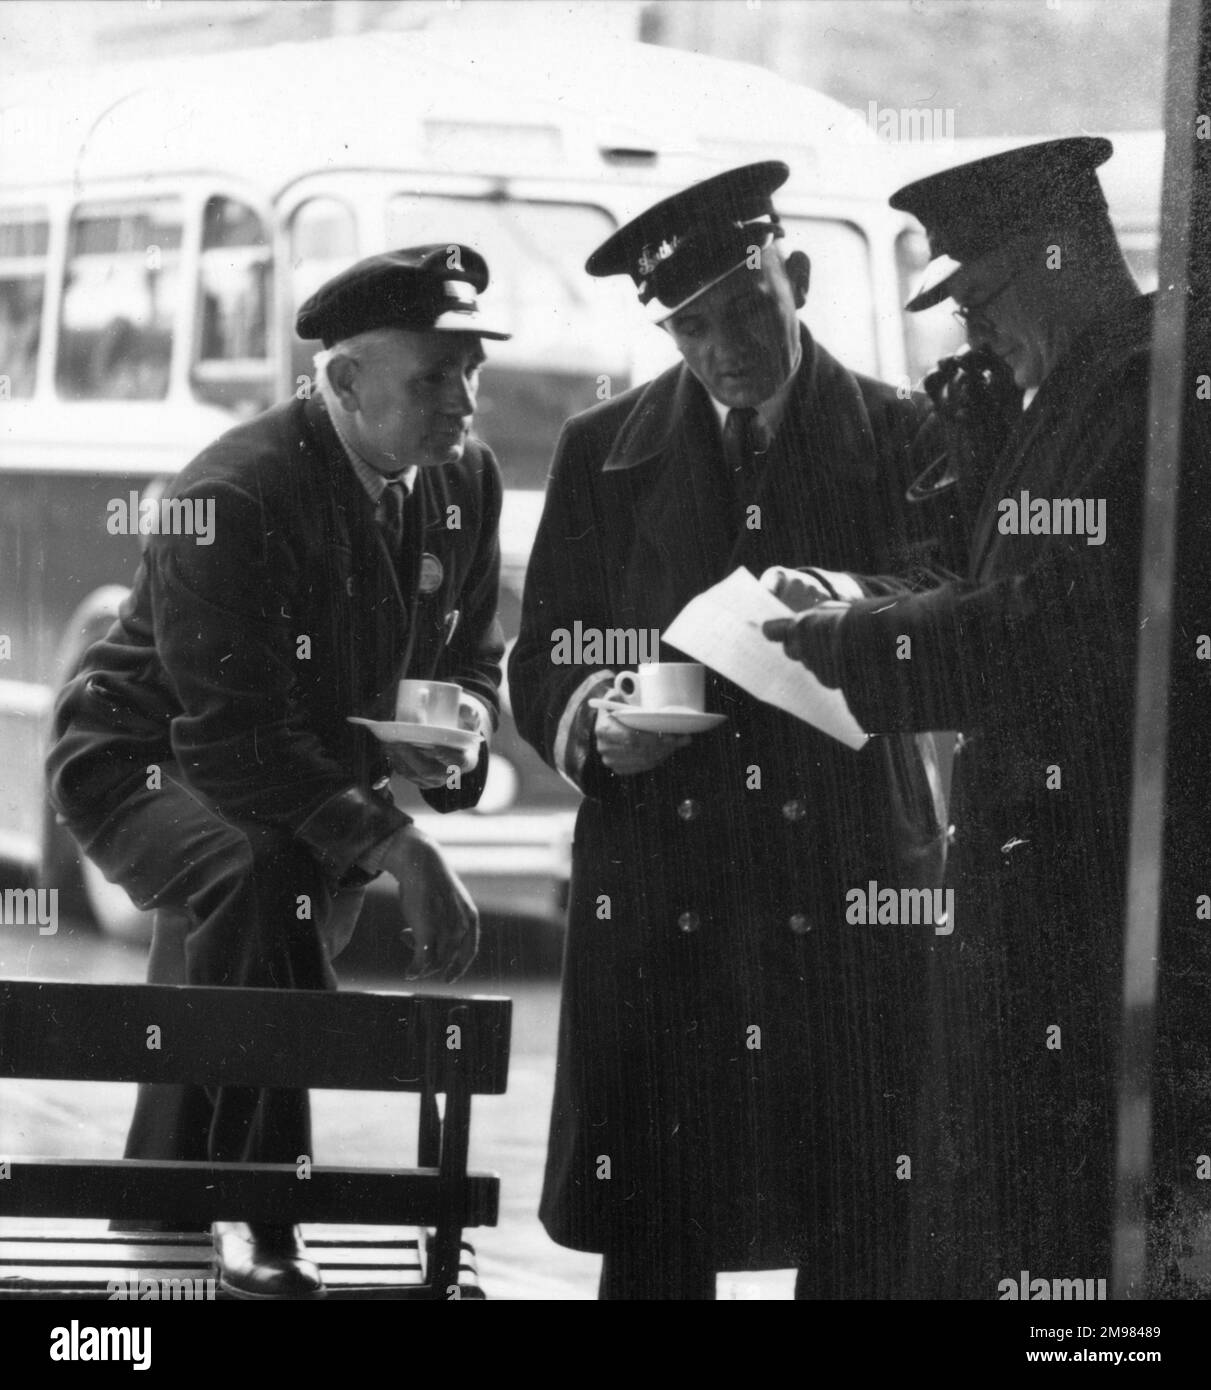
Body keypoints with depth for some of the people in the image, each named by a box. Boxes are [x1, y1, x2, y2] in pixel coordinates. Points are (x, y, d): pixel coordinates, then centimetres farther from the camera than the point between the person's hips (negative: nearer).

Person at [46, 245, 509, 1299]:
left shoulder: (466, 479, -5)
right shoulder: (233, 499, -28)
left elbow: (473, 657, 10)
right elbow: (230, 739, -32)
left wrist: (464, 722, -16)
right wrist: (400, 849, -39)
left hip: (314, 778, 9)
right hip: (143, 767, -9)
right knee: (269, 876, -34)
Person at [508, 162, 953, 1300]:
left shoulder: (902, 439, 7)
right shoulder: (604, 453, 12)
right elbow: (539, 662, 13)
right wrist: (589, 720, -9)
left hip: (850, 896, -1)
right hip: (659, 901, 1)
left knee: (862, 1243, -2)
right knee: (651, 1241, -2)